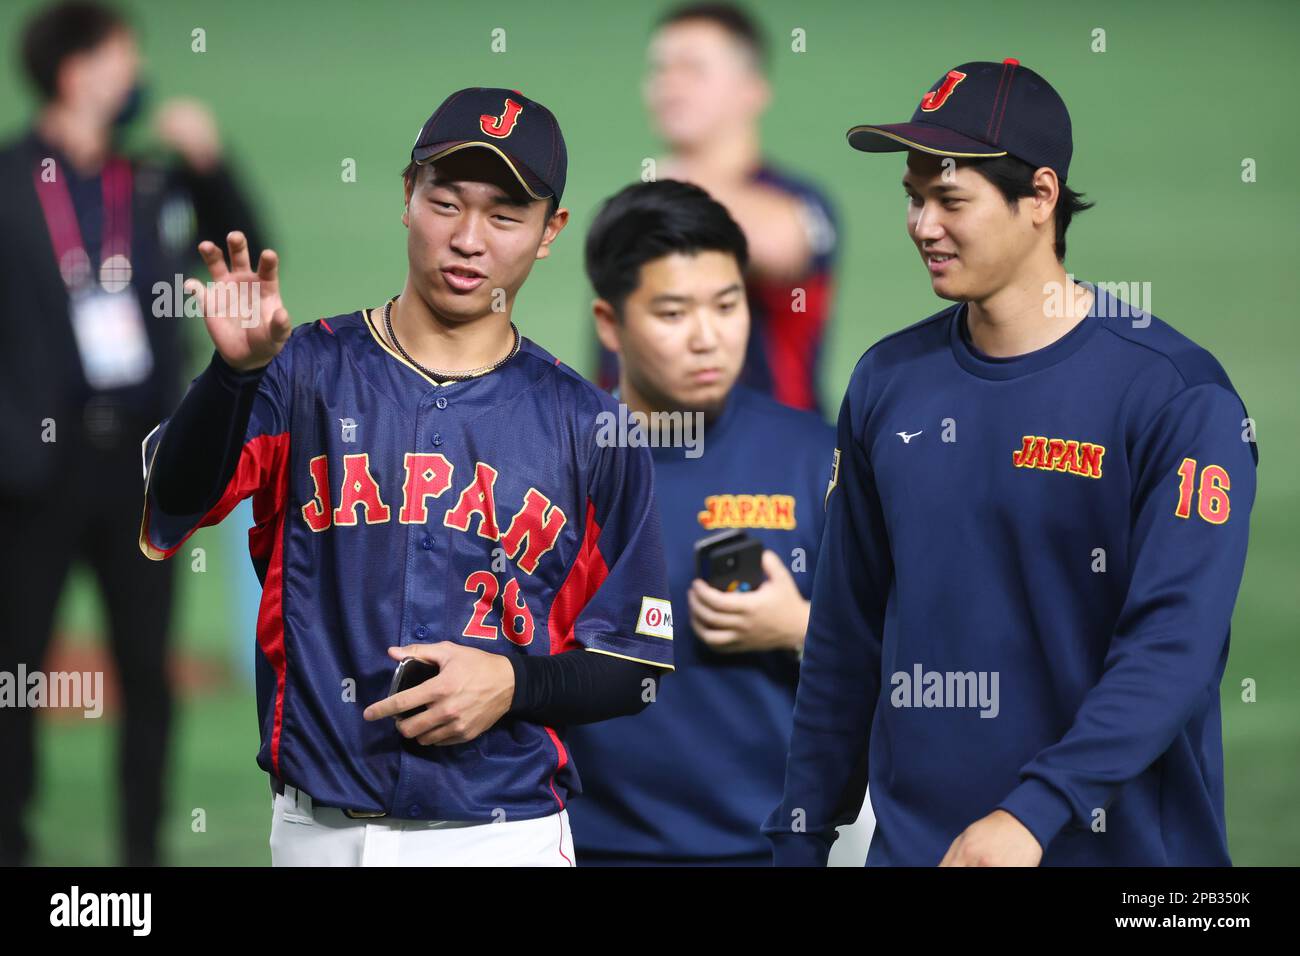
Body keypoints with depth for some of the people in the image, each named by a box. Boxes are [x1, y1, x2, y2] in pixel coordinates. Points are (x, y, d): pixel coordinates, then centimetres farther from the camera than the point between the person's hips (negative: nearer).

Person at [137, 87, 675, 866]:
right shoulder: (309, 371, 2)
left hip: (507, 835, 0)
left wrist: (513, 684, -12)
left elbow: (636, 669, 6)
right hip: (319, 829, 0)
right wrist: (236, 370, -32)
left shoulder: (585, 424, 4)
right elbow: (169, 519, -16)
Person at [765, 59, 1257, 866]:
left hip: (1118, 843, -4)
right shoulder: (889, 383, 6)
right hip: (911, 842, 4)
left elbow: (1175, 641, -19)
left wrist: (1033, 812, -27)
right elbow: (845, 637, 11)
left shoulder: (1177, 394, -11)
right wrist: (802, 836, 8)